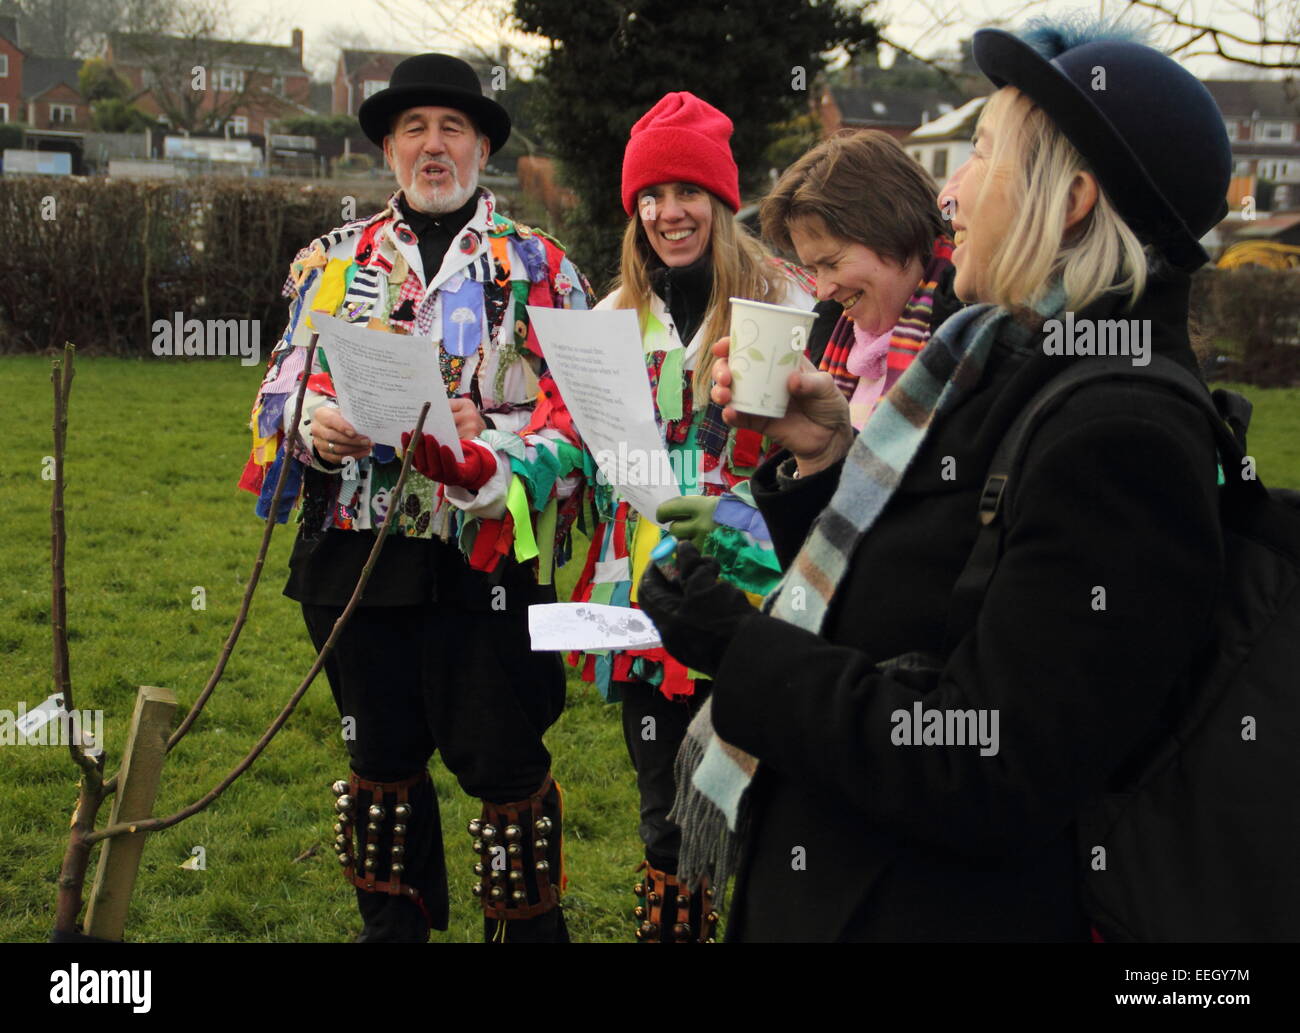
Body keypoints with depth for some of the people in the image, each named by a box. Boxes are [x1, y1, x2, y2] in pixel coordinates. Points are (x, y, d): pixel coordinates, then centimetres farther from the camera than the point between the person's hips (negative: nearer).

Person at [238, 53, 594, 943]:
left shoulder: (539, 266, 3)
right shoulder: (335, 260, 12)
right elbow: (282, 389, 11)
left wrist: (493, 437, -19)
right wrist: (314, 425, -12)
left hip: (486, 555, -3)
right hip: (356, 549, 3)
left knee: (502, 762, 1)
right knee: (381, 757, 15)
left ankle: (528, 927, 19)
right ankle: (393, 925, 32)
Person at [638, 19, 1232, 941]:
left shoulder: (1121, 445, -24)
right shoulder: (1003, 367, 5)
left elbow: (989, 777, -28)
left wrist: (739, 647, -21)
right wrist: (823, 457, -3)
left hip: (942, 910, -9)